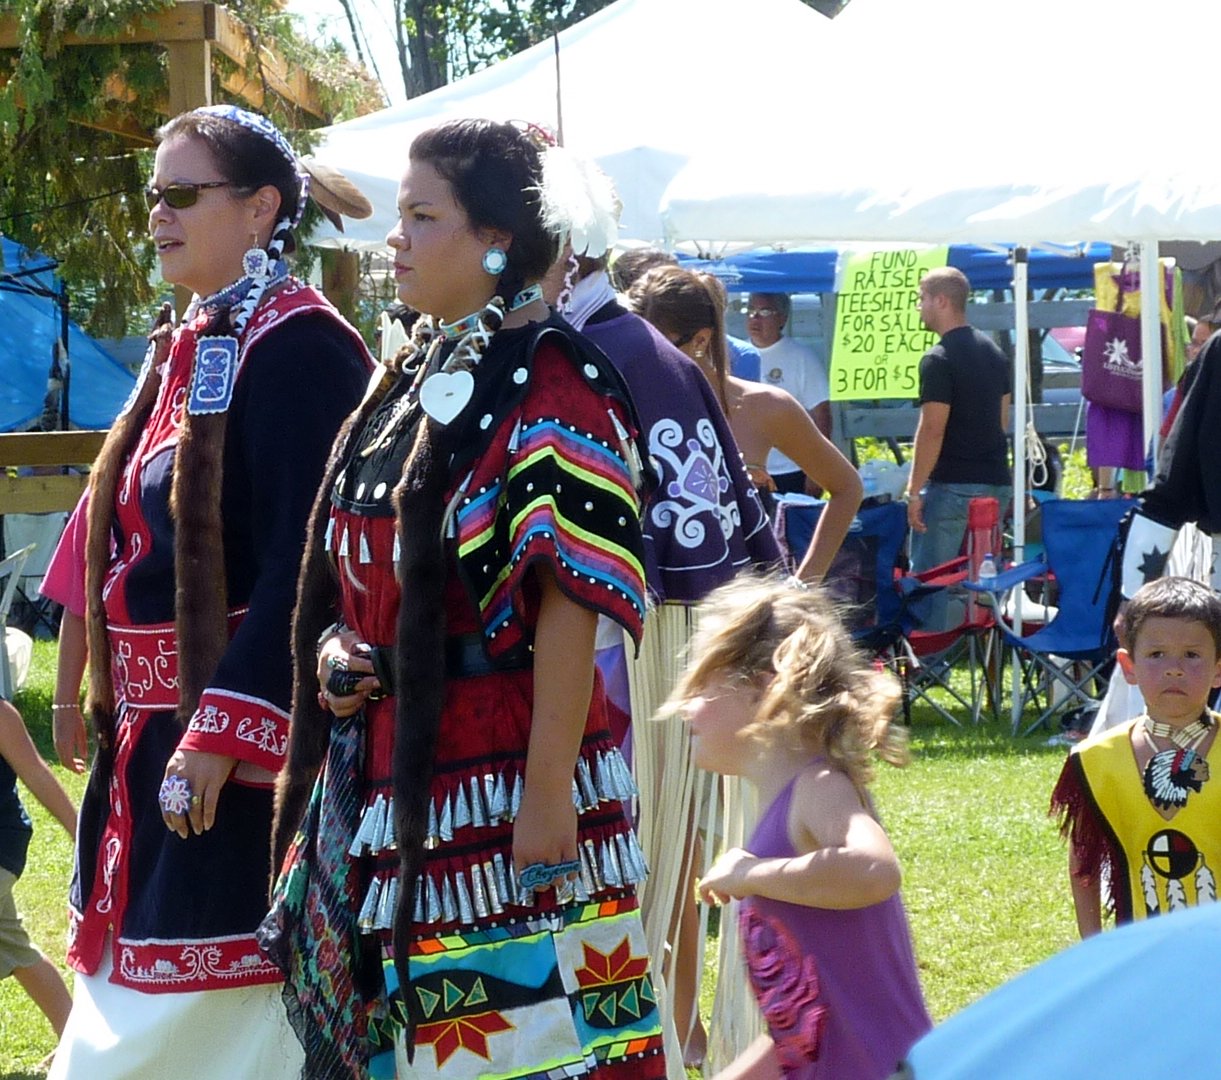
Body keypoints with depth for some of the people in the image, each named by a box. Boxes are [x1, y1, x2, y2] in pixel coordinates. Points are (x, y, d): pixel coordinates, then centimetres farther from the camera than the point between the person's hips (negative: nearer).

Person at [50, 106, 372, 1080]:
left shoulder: (297, 346, -14)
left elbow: (305, 563, -21)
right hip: (158, 734, 9)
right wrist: (120, 717, 17)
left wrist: (220, 735, -25)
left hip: (247, 746, -9)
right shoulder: (188, 347, 14)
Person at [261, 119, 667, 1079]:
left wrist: (549, 792, -21)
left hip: (496, 776, -8)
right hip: (382, 775, 8)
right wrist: (336, 644, 3)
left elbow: (570, 601, -17)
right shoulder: (417, 377, 13)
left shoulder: (549, 385, -12)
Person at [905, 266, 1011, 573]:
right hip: (996, 483, 8)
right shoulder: (994, 352, 14)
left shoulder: (939, 360, -13)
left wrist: (914, 490, -14)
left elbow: (932, 430, -17)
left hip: (953, 487, -8)